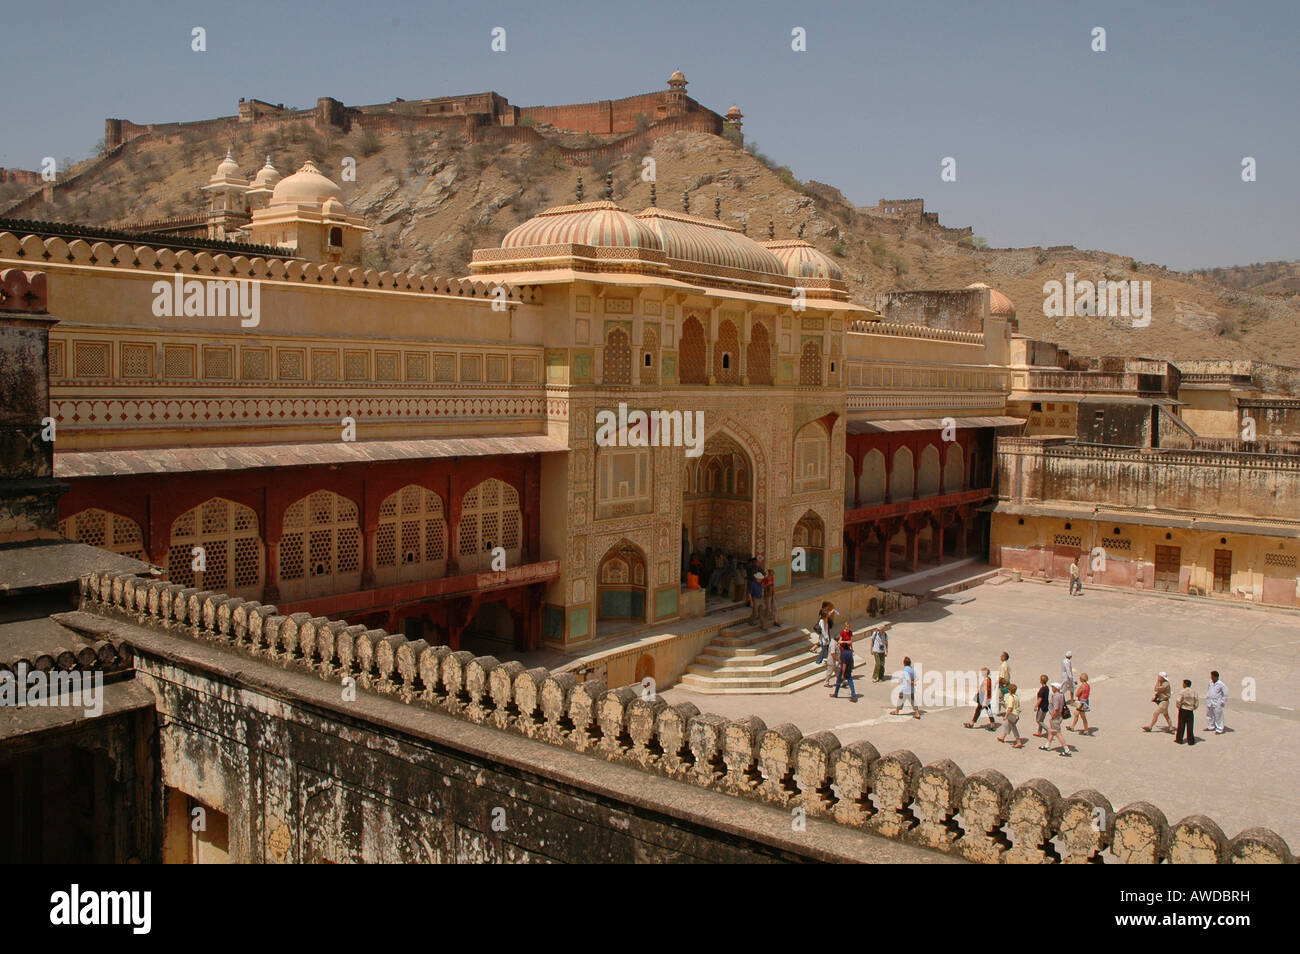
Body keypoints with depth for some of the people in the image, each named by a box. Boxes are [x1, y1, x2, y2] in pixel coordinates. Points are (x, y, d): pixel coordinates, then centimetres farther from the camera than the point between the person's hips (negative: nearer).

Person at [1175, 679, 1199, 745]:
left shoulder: (1182, 692, -12)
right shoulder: (1194, 692, -1)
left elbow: (1179, 701, -17)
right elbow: (1197, 702, 2)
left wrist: (1179, 707, -1)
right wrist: (1194, 707, 14)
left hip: (1183, 710, -3)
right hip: (1190, 710, 3)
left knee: (1181, 725, 7)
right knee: (1190, 726, 7)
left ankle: (1179, 739, 15)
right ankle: (1190, 741, 9)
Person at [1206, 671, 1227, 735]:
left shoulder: (1221, 684, -14)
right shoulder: (1210, 683, 5)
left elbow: (1225, 694, -8)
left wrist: (1223, 702, -9)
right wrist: (1207, 697, 18)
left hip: (1217, 704, -7)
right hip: (1209, 702, 7)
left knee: (1218, 716, -1)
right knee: (1209, 715, 19)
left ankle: (1219, 730, 7)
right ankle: (1210, 726, 36)